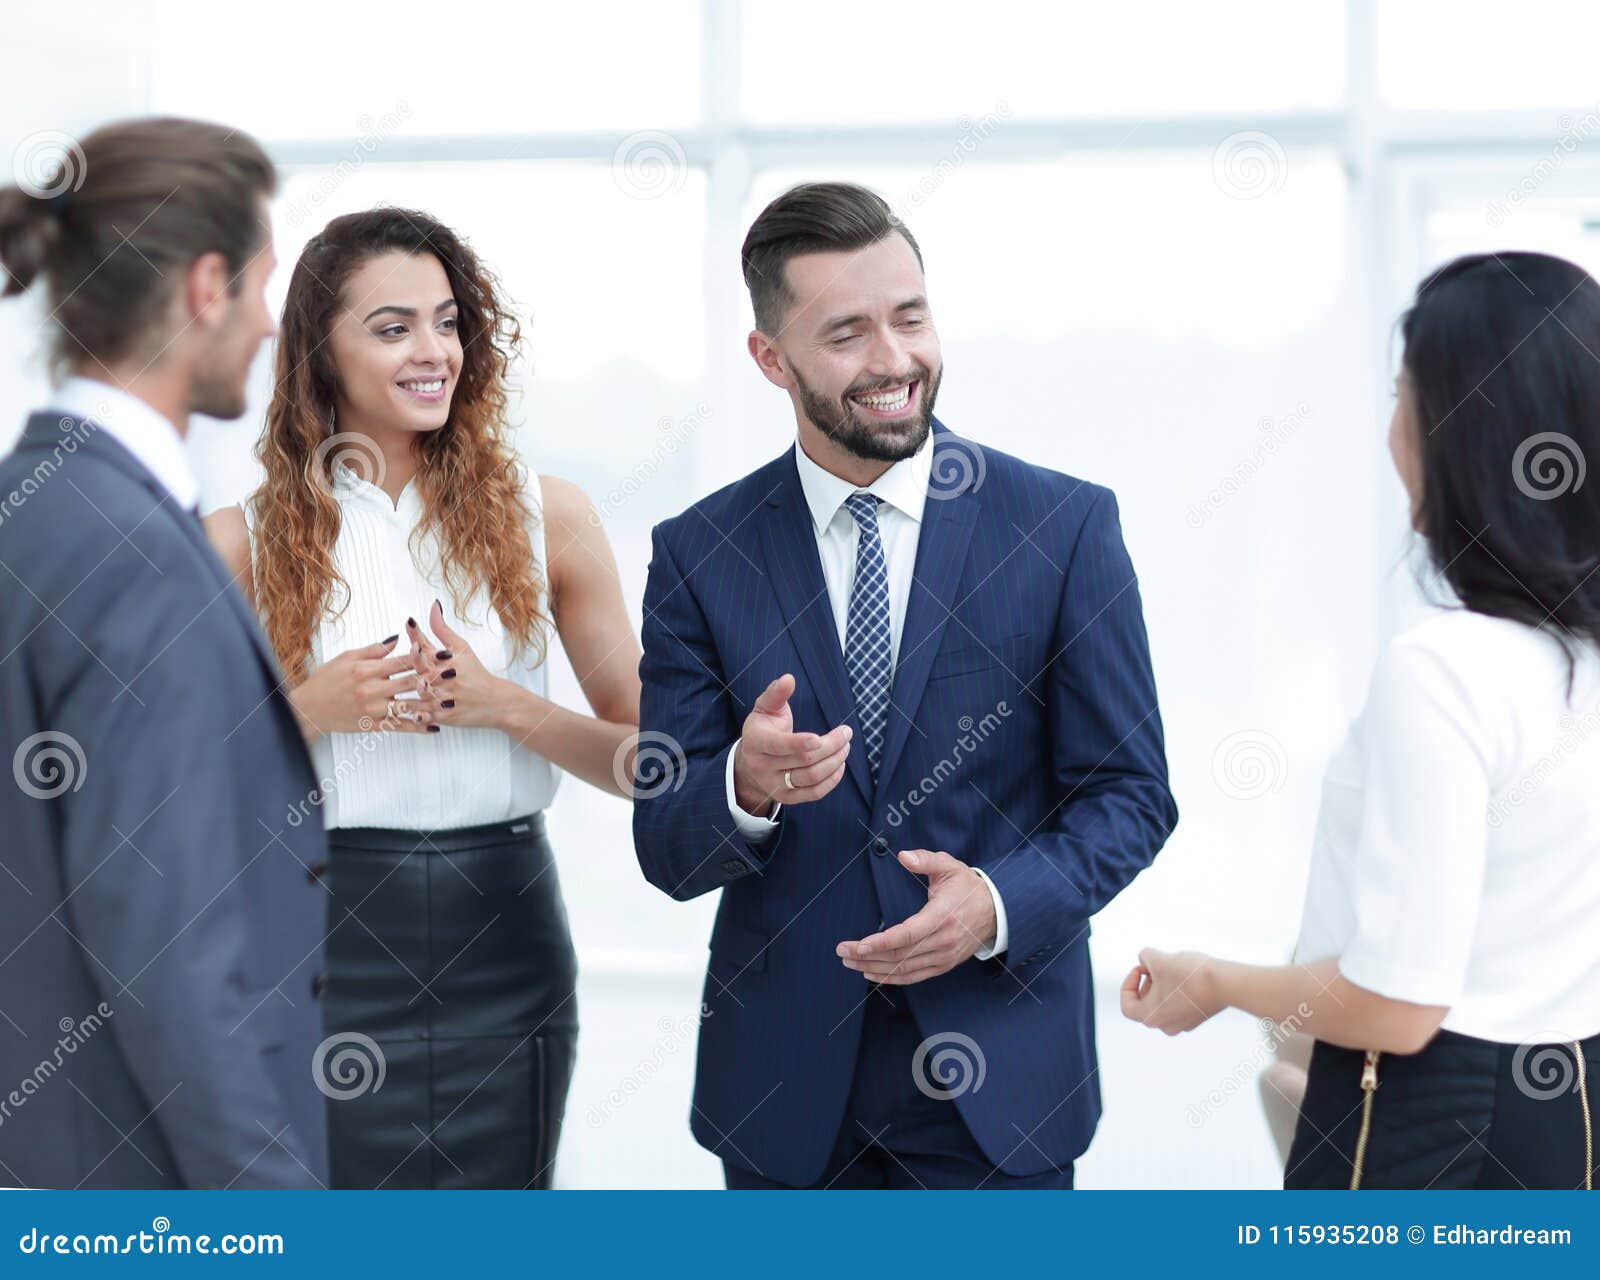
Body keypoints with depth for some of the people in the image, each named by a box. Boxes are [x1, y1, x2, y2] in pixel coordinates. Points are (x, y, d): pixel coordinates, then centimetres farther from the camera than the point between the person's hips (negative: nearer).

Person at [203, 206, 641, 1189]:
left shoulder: (546, 517, 2)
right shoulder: (247, 543, 1)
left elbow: (644, 759, 3)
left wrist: (502, 705, -12)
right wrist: (308, 708, -12)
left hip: (507, 944, 1)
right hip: (326, 941, -1)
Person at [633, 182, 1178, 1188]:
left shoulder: (1065, 526, -3)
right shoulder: (700, 554, -1)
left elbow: (1130, 792, -2)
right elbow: (666, 849, -3)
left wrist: (1000, 902, -19)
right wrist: (747, 788, -24)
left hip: (1000, 1077, -1)